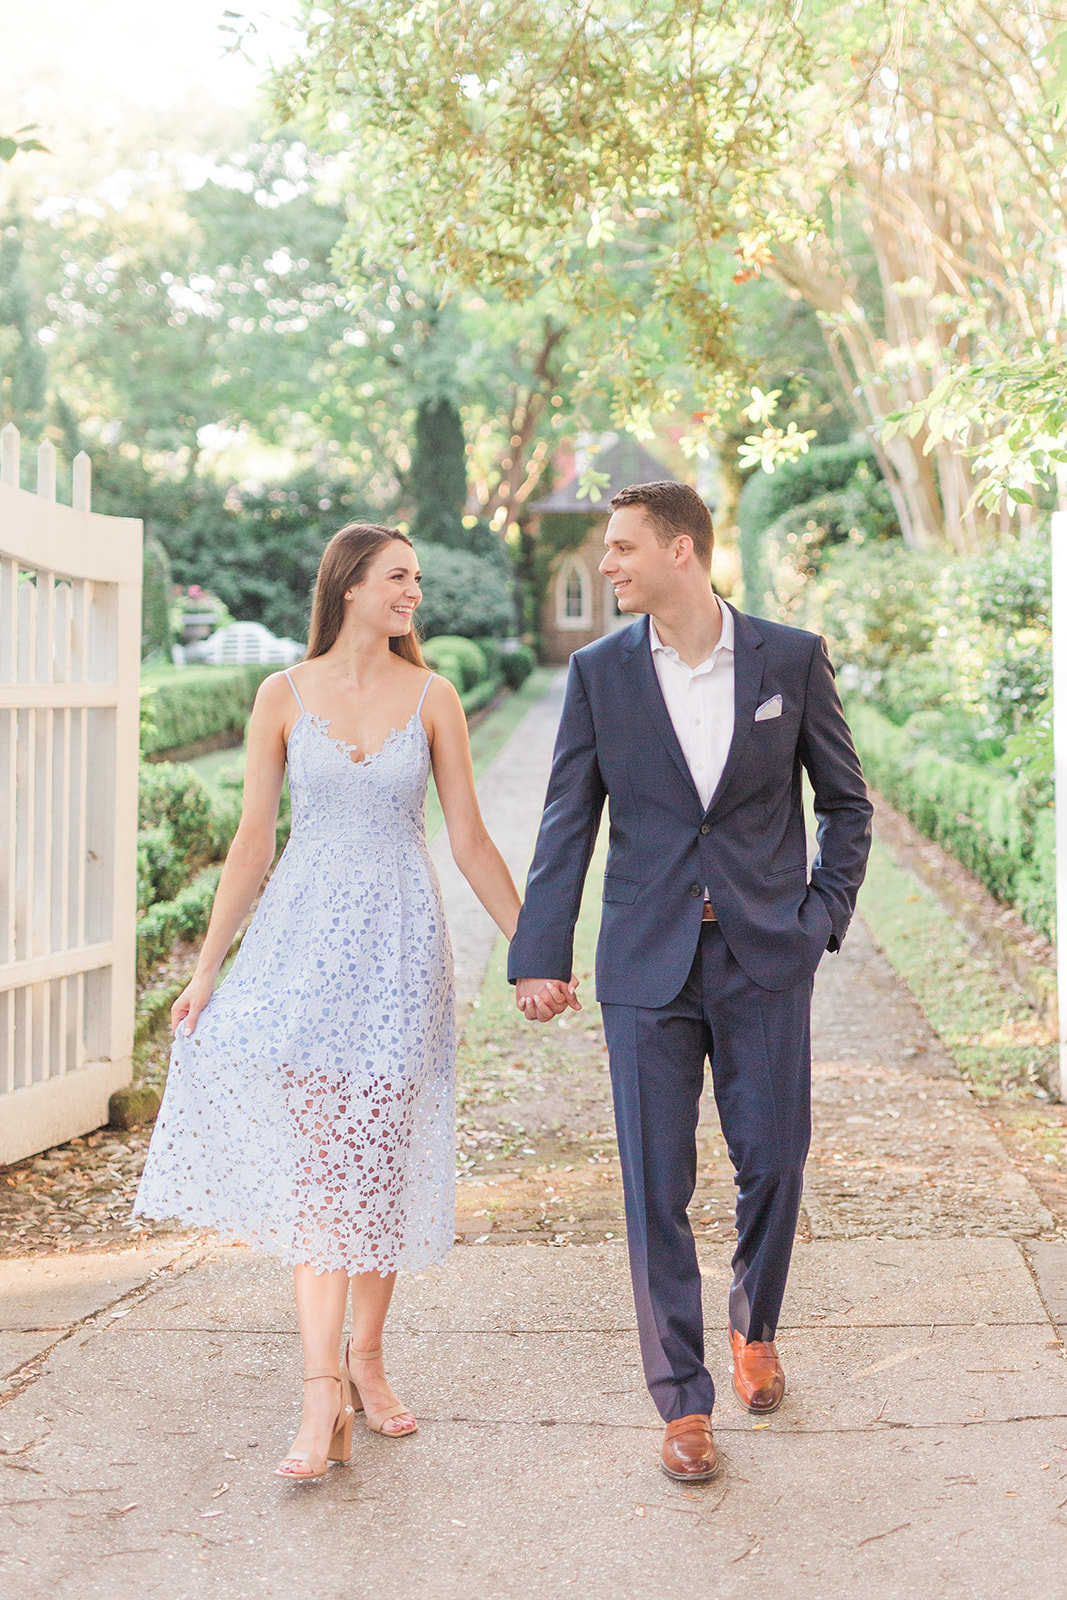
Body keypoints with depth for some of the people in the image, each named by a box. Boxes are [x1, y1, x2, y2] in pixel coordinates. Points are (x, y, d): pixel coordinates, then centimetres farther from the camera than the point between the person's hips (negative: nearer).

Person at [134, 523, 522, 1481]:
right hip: (304, 936, 0)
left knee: (380, 1156, 4)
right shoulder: (284, 696, 3)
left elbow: (471, 843, 6)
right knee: (315, 1155, -8)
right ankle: (324, 1389, -7)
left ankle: (366, 1358, 21)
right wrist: (207, 969, 3)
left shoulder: (431, 698, 4)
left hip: (399, 942, 1)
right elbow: (253, 842, 5)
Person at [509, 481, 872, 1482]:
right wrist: (539, 956, -4)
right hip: (647, 964, 0)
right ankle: (683, 1405, 14)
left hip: (765, 960, 0)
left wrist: (824, 915, 1)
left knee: (774, 1164, 7)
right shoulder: (600, 672, 1)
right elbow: (566, 824, 2)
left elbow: (847, 801, 9)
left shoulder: (791, 659, -1)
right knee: (655, 1189, 1)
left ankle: (755, 1328, 37)